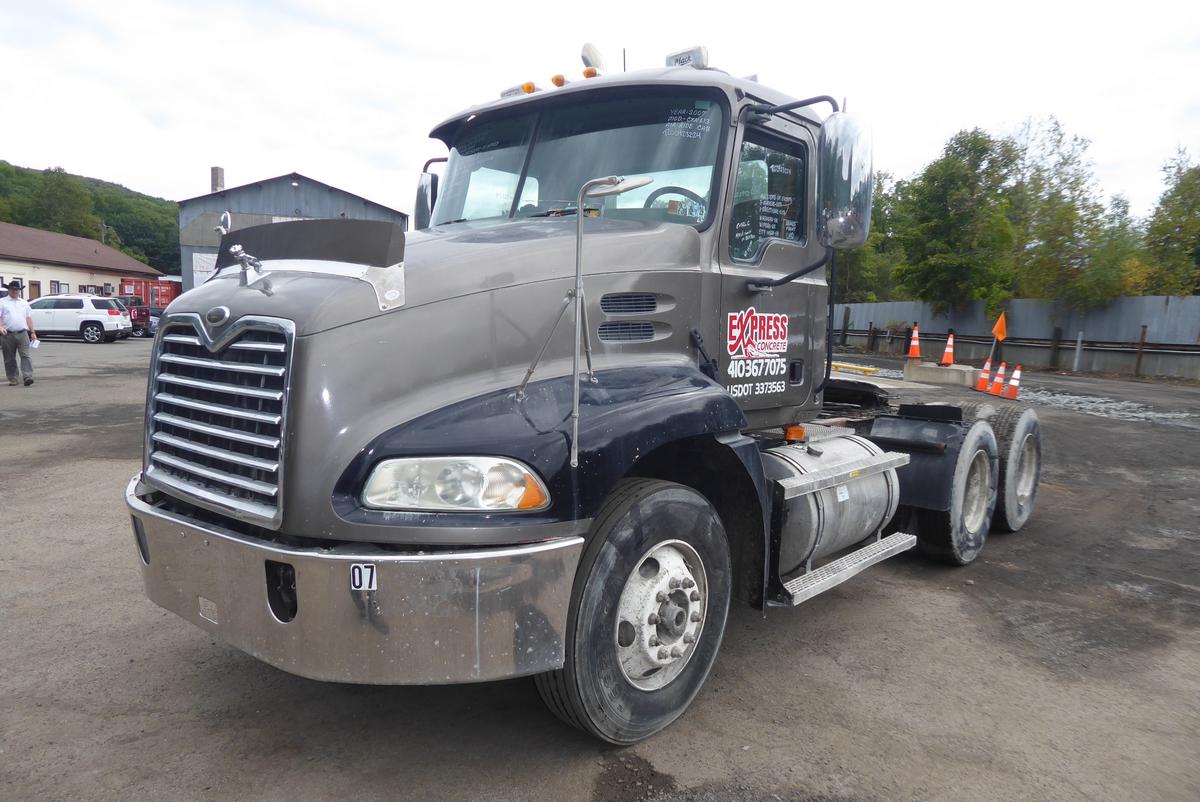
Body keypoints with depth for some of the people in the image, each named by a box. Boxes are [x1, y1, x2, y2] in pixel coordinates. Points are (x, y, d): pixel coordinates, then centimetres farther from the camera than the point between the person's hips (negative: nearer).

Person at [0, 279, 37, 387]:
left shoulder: (24, 303, 16)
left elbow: (29, 318, 18)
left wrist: (32, 332, 13)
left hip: (22, 333, 1)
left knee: (25, 356, -11)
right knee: (10, 359, 5)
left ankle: (28, 377, -17)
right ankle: (13, 379, 13)